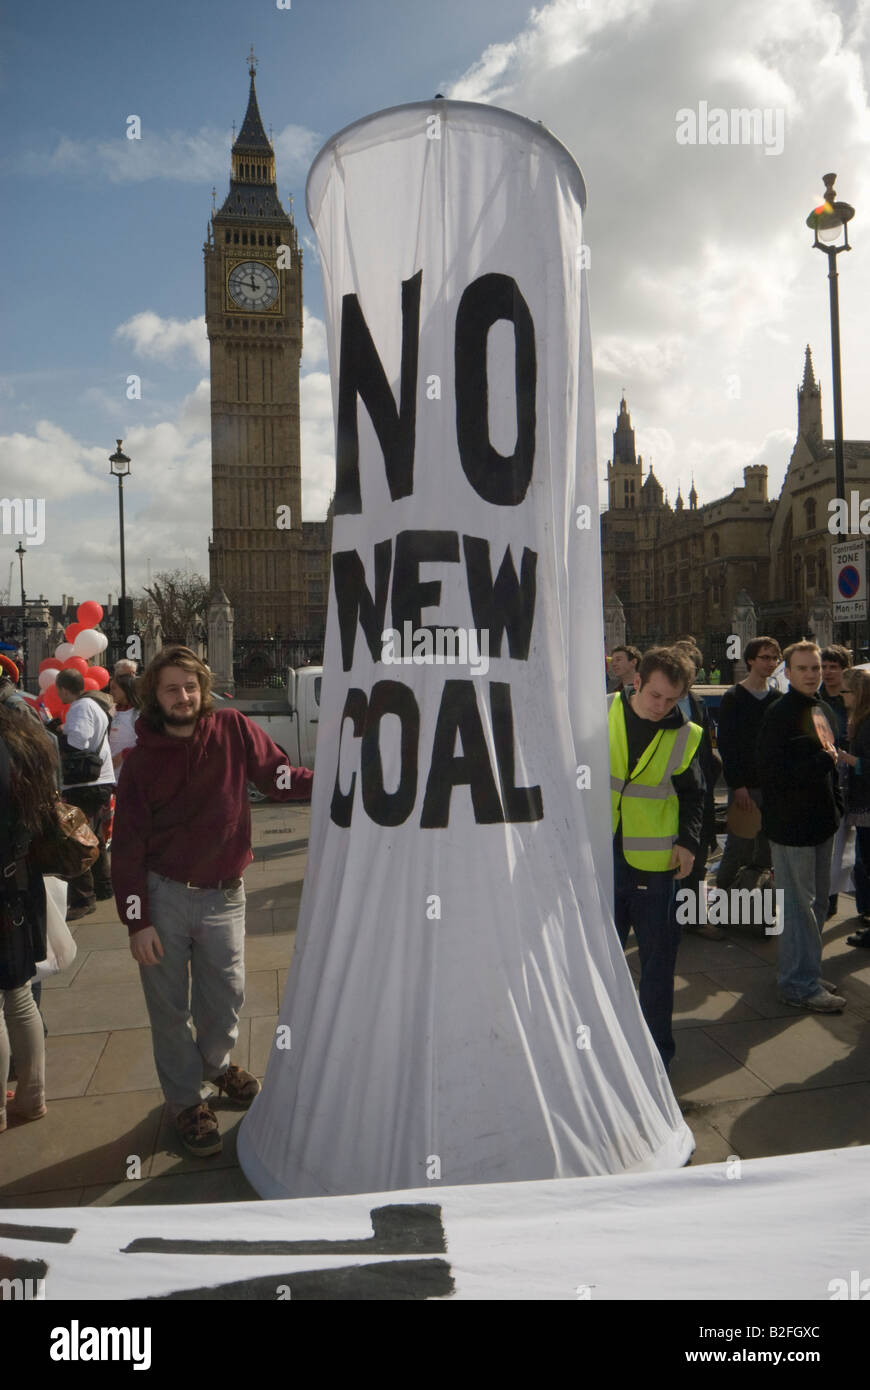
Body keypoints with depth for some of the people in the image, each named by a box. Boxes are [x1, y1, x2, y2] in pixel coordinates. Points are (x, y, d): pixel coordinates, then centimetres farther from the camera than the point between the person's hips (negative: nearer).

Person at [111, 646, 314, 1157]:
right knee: (171, 1007, 9)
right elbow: (128, 847, -4)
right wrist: (138, 921, -8)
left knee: (226, 998, 12)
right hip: (164, 895, -1)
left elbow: (279, 777, -6)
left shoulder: (233, 730, -3)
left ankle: (217, 1064, 43)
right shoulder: (142, 760, -4)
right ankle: (187, 1099, 30)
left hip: (223, 895, 1)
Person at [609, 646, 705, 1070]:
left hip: (655, 862, -1)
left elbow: (693, 796, 8)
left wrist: (688, 841, -6)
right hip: (602, 856, 1)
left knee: (657, 957, 9)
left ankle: (657, 1046, 26)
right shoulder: (600, 714, -4)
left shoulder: (684, 736, -3)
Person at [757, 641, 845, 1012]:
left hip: (820, 820, 9)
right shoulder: (779, 714, -15)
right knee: (798, 904, -1)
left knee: (817, 901, 17)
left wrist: (836, 801, 12)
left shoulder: (825, 711, 12)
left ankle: (806, 972, 30)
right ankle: (800, 985, 9)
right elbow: (772, 773, -21)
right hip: (791, 824, -9)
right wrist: (821, 764, -20)